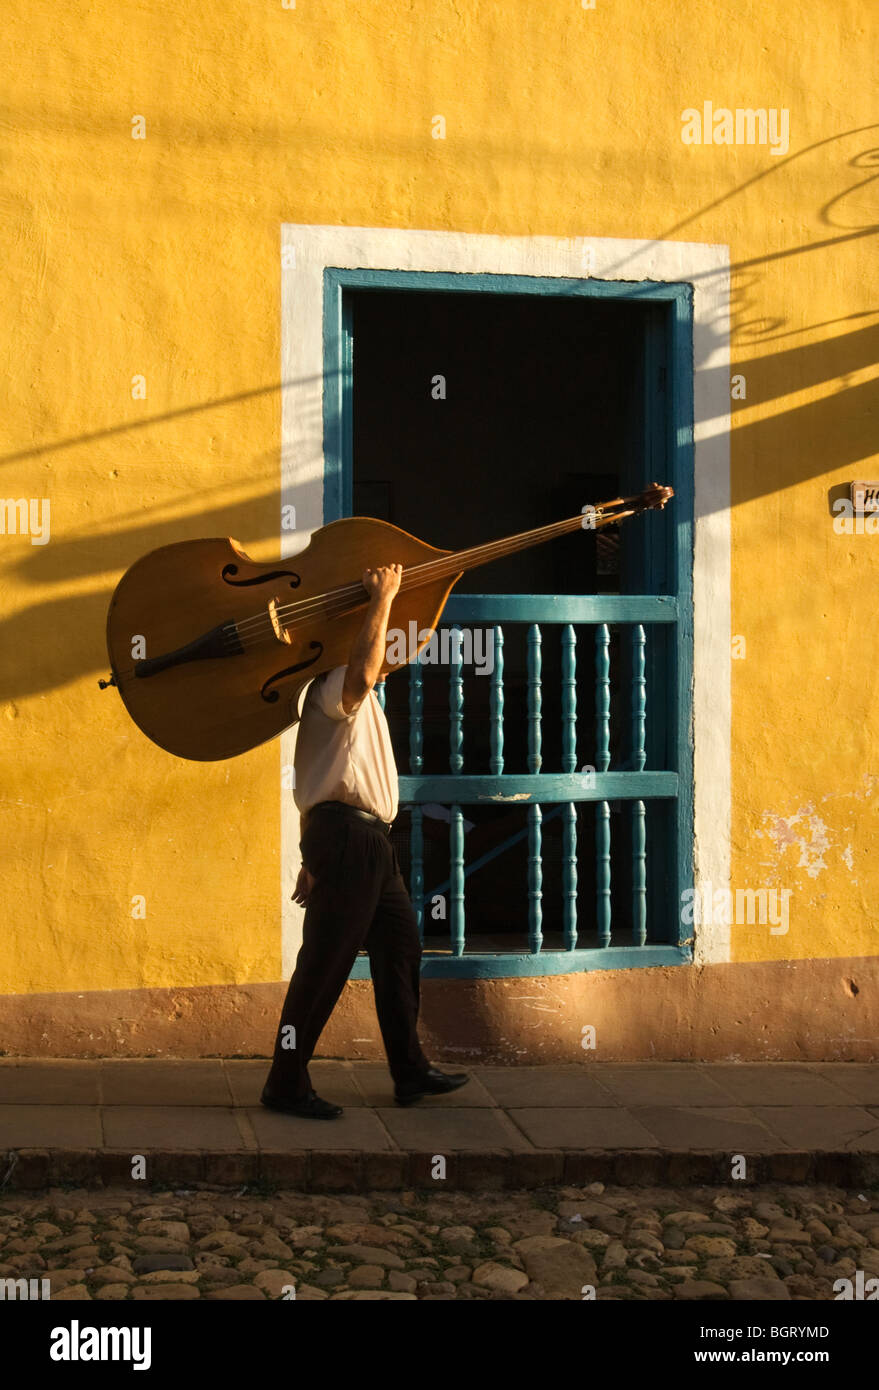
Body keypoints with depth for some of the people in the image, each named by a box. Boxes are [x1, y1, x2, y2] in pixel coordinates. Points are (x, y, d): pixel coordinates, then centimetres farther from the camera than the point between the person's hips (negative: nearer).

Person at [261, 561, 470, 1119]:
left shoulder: (353, 702, 25)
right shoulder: (335, 688, -9)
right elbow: (363, 673, -35)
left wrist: (316, 858, 23)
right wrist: (383, 598, -27)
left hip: (367, 843, 11)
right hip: (346, 837, -11)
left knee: (401, 947, 13)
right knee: (324, 965, -7)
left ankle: (411, 1072, 22)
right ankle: (286, 1084, -1)